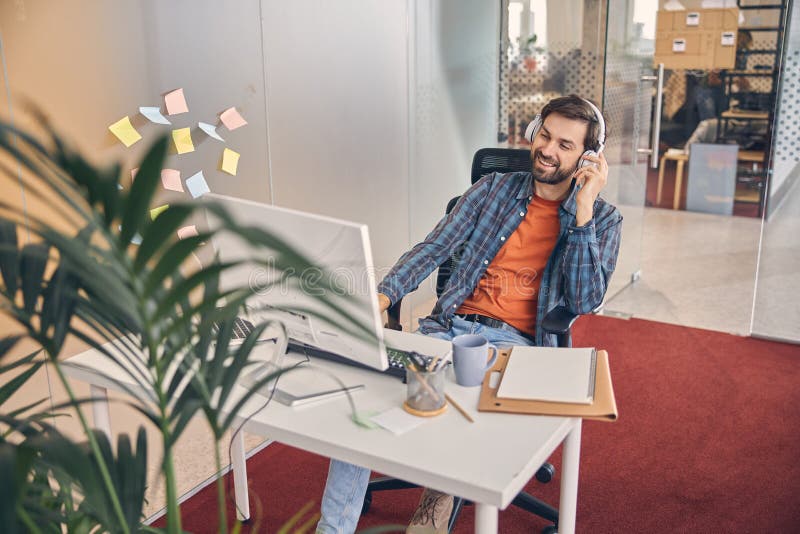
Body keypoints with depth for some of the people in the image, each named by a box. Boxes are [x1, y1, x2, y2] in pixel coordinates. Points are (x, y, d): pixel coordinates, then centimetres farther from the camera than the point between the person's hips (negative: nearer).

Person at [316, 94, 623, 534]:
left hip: (516, 343, -2)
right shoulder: (494, 188, 14)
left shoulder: (602, 219, 8)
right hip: (450, 326, 3)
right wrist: (383, 296, -9)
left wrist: (583, 209, -12)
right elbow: (433, 248, 8)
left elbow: (584, 301, -6)